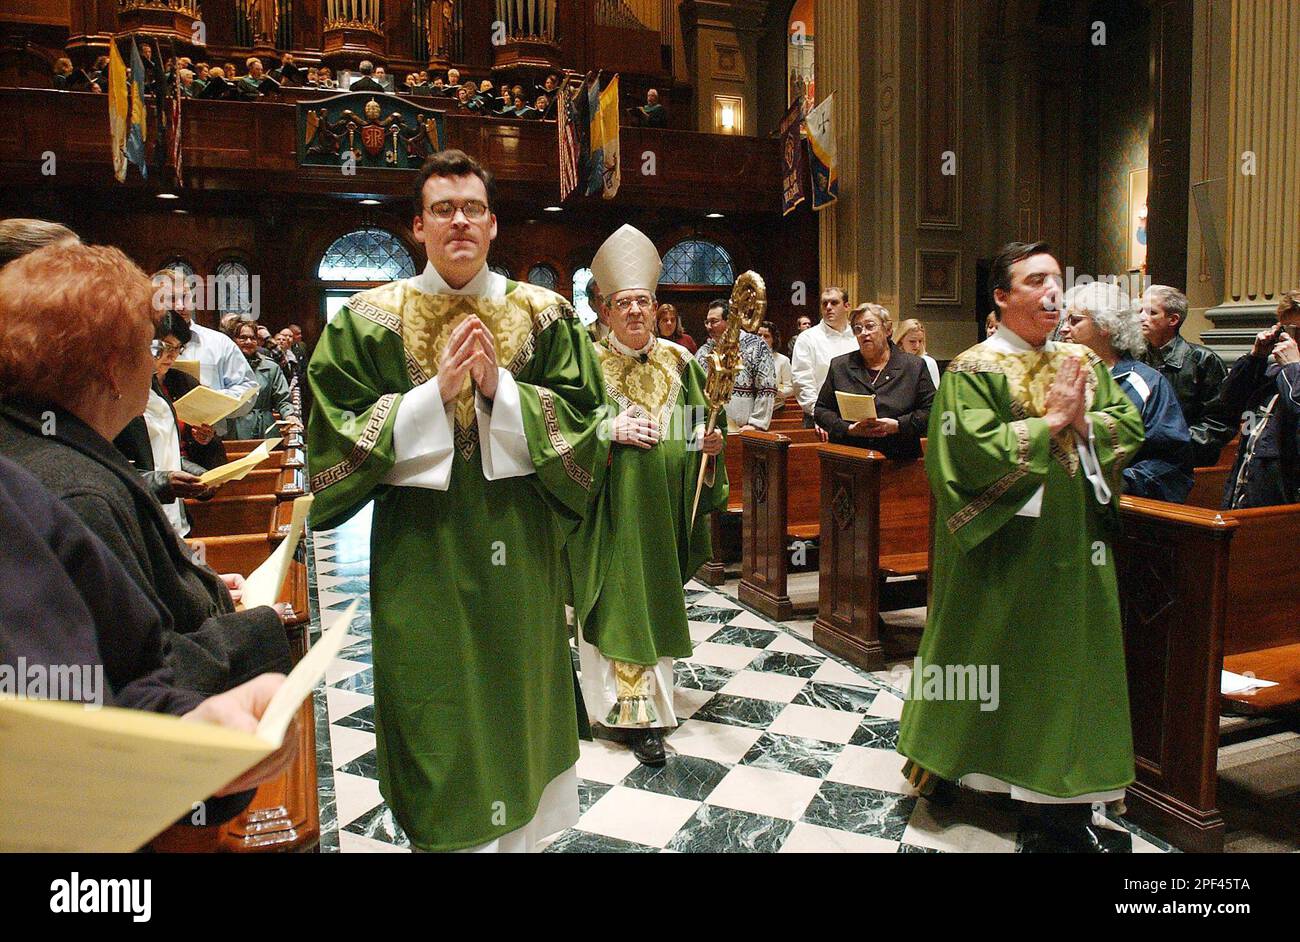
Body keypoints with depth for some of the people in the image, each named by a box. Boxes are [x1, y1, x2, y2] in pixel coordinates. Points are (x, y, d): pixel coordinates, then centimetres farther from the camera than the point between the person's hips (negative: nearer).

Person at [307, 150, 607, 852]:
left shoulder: (541, 315, 3)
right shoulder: (372, 319, 0)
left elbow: (580, 413, -2)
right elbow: (338, 429, -6)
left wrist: (501, 388, -16)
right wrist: (436, 390, -16)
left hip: (519, 548, 2)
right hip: (422, 549, -1)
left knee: (515, 691, 14)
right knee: (438, 705, 6)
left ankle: (516, 830, 35)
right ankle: (447, 833, 28)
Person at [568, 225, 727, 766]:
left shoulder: (678, 361, 8)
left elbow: (696, 428, 12)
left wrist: (708, 443, -8)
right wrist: (612, 429, -20)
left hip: (665, 506, 4)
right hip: (612, 508, -4)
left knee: (656, 601, 11)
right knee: (617, 603, -2)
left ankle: (644, 698, 26)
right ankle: (636, 713, 6)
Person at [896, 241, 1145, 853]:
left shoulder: (1082, 363, 10)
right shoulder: (974, 370, -9)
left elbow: (1130, 425, 5)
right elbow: (974, 451, -21)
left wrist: (1083, 422, -13)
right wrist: (1050, 421, -16)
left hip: (1071, 544, 6)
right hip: (1002, 549, -5)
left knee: (1068, 657, 9)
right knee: (983, 662, 6)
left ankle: (1064, 799, 21)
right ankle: (951, 762, 27)